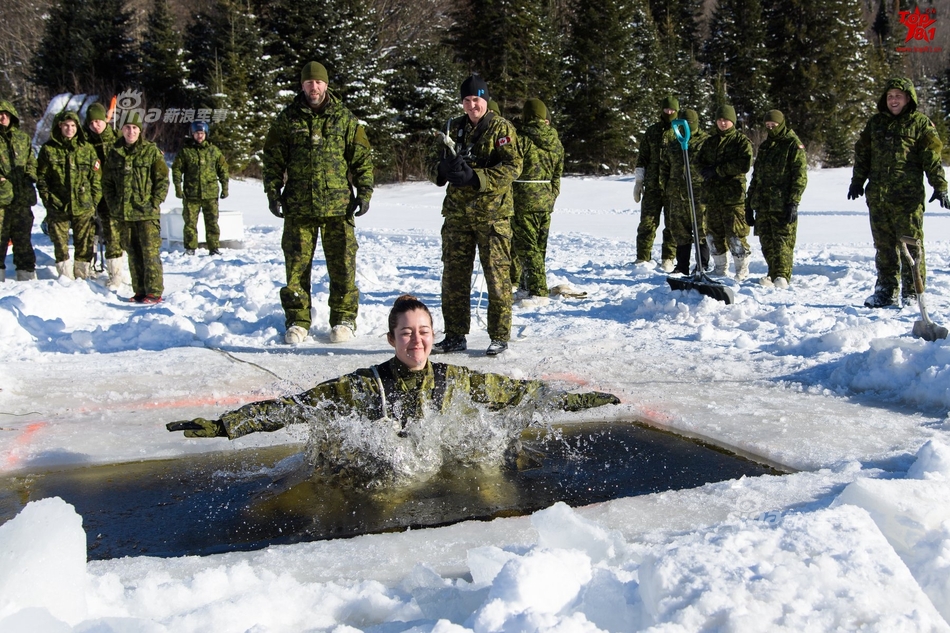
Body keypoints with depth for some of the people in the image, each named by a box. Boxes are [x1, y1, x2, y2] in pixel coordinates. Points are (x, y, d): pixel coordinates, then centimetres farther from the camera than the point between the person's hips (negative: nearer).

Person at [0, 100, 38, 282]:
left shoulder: (22, 137, 15)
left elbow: (31, 161, 25)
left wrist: (30, 176, 7)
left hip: (22, 198, 4)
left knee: (23, 239, 9)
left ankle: (27, 274, 16)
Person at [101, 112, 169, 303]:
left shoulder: (151, 151, -1)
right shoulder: (114, 154, 10)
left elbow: (162, 180, -3)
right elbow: (107, 182, 16)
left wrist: (154, 203, -9)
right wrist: (113, 205, 5)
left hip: (147, 213, -4)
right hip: (124, 213, 4)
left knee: (150, 252, -6)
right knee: (133, 253, 9)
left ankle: (154, 292, -1)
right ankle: (140, 291, 17)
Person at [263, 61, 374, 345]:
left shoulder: (345, 119, 8)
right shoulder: (287, 119, 9)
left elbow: (362, 158, 9)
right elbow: (273, 159, 11)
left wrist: (364, 192, 2)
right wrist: (273, 192, 2)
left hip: (338, 205, 0)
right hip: (298, 207, 1)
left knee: (342, 265, 1)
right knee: (296, 266, 2)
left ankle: (344, 319, 12)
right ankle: (297, 320, 13)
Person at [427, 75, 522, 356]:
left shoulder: (501, 128, -2)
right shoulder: (453, 128, 14)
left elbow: (512, 166, -13)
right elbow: (432, 162, 13)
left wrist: (475, 176, -22)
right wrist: (443, 168, -12)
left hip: (492, 214, -5)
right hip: (457, 213, 5)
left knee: (497, 275, -2)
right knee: (453, 274, 7)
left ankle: (499, 336, 7)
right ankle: (455, 336, 16)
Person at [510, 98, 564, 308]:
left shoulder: (522, 138, -12)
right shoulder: (555, 141, 10)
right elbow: (558, 173, 15)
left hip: (524, 200, -7)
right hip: (546, 201, 7)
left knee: (526, 245, -4)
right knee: (539, 246, 12)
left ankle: (538, 292, -7)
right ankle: (525, 287, 23)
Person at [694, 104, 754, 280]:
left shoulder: (741, 141, 0)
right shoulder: (710, 141, 17)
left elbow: (744, 165, -13)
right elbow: (699, 162, 18)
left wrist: (717, 170, -13)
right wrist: (706, 172, -5)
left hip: (733, 195, -6)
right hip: (712, 193, 6)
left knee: (736, 233, -7)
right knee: (713, 232, 9)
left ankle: (742, 270, 3)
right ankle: (720, 268, 22)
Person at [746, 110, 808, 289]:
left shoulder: (794, 145, -2)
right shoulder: (764, 146, 20)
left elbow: (800, 177, -9)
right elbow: (756, 175, 24)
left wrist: (793, 203, -17)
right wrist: (749, 204, 19)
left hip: (782, 205, -7)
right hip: (762, 203, 7)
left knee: (782, 240, -9)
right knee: (766, 241, 7)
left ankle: (782, 276, -9)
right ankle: (773, 274, 16)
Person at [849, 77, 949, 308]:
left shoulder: (921, 123, 3)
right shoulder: (875, 122, 15)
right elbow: (862, 153, 20)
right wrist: (857, 181, 15)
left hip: (908, 196, -4)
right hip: (877, 196, 4)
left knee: (911, 244, -3)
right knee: (884, 245, 7)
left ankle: (912, 291, 3)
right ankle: (886, 291, 14)